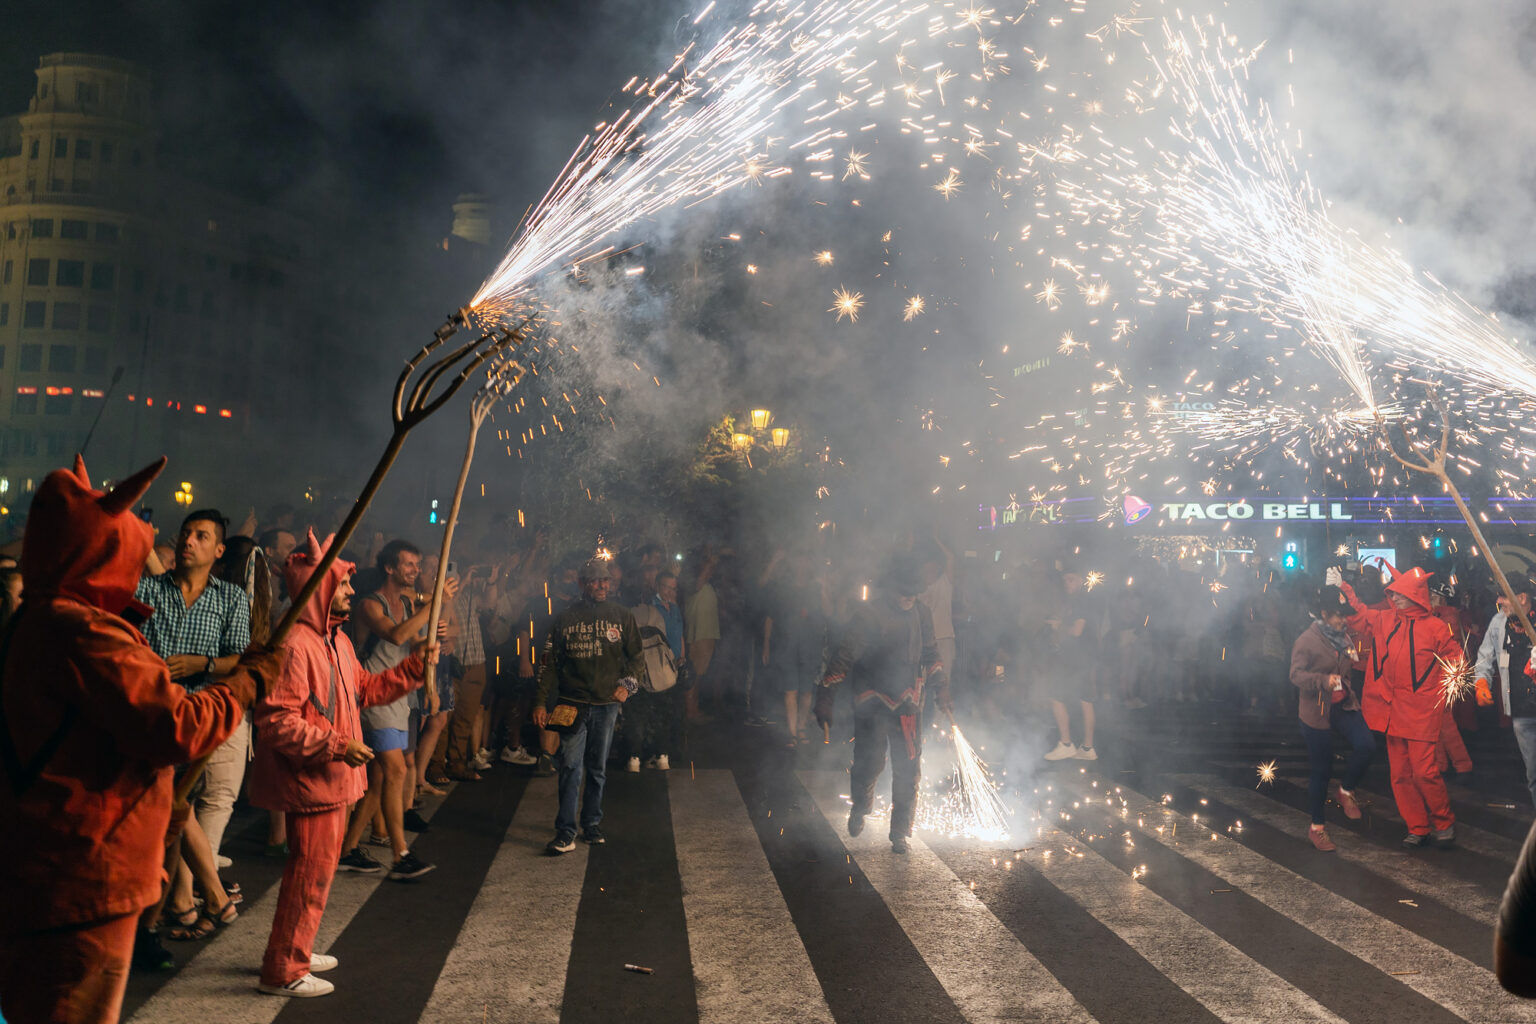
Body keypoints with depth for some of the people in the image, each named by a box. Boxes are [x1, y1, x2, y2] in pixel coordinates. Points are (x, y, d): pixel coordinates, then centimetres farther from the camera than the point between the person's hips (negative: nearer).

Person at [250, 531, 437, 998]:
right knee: (310, 874, -1)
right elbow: (275, 719, -26)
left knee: (318, 868, 20)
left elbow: (365, 689, 21)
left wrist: (414, 667, 10)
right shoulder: (295, 645, -22)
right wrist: (337, 745, -27)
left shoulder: (337, 641, 12)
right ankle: (283, 971, 13)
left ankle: (296, 951, 35)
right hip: (311, 783, -10)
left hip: (334, 780, 10)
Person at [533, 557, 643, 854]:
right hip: (572, 704, -1)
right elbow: (549, 663, 7)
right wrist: (541, 702, 2)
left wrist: (628, 684, -5)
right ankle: (565, 833, -5)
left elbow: (637, 657, 12)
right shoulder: (565, 618, 5)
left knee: (598, 769, 10)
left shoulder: (621, 616, 7)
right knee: (570, 767, -7)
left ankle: (592, 826, 22)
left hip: (607, 704, 2)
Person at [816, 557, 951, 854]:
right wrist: (825, 694, -14)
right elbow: (844, 655, -11)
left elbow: (930, 653, 20)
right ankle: (860, 808, 28)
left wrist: (941, 687, 17)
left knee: (907, 769, 1)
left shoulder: (921, 616, 5)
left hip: (909, 702, 4)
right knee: (870, 762, -5)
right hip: (872, 703, -4)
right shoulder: (867, 615, -11)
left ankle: (900, 832, 15)